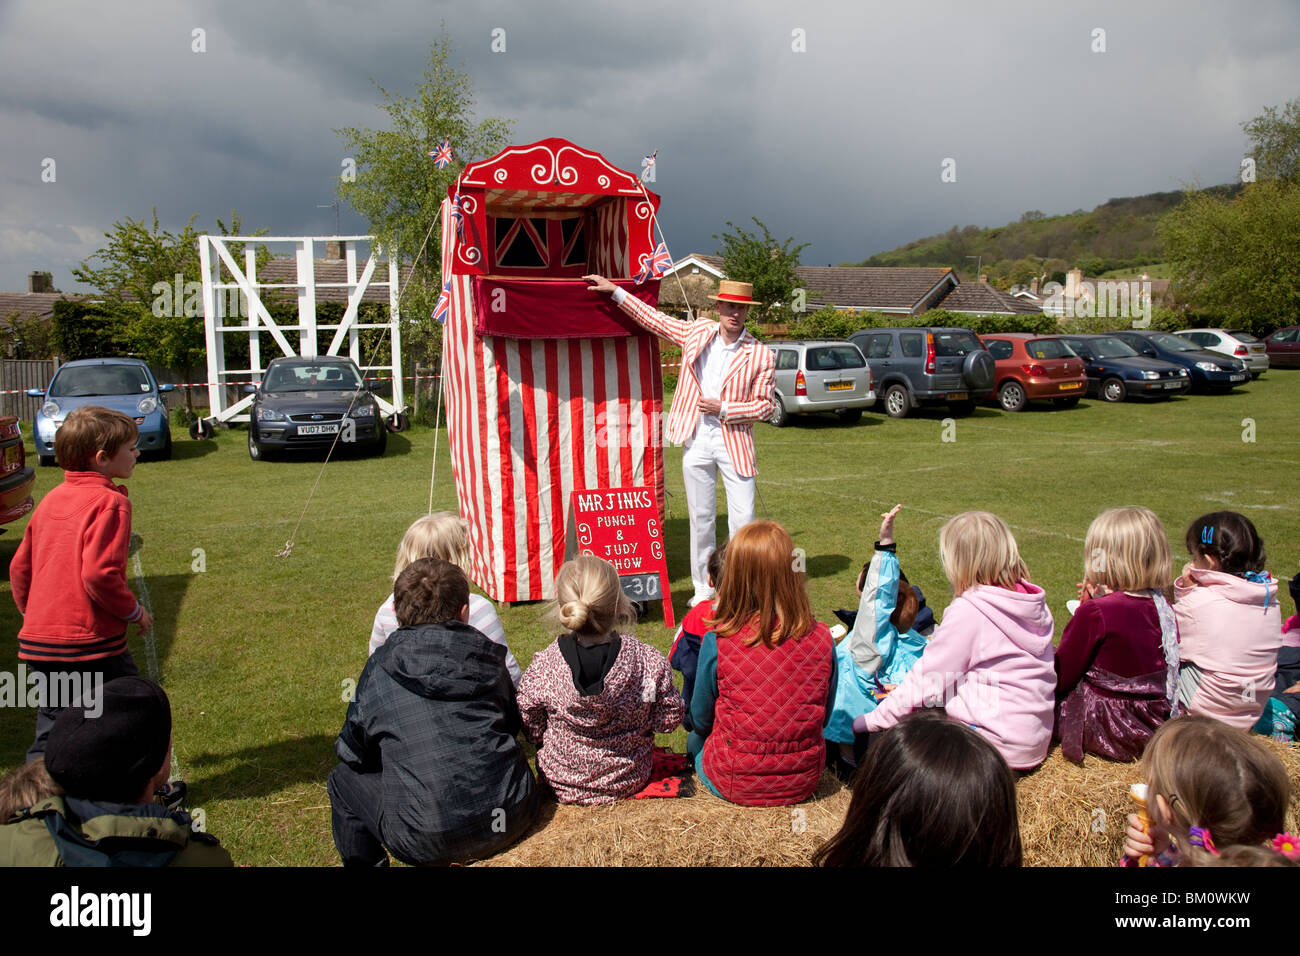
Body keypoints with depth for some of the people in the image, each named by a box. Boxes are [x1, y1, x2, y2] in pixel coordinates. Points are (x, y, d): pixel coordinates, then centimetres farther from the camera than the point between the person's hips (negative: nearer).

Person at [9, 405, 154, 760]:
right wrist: (134, 612, -8)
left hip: (38, 643, 7)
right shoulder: (110, 501, -13)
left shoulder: (51, 499, 11)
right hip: (90, 642, -7)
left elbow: (19, 567, 15)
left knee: (52, 728, 18)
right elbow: (99, 574, -22)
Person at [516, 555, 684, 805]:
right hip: (630, 781, 0)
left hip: (561, 783, 0)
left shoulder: (542, 667, -26)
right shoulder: (649, 662, -26)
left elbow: (533, 731, -10)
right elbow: (669, 720, -10)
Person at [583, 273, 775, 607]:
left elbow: (765, 406, -1)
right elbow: (654, 318, 16)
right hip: (696, 440, 2)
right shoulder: (696, 333, 5)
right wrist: (616, 291, 15)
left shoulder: (761, 355, -3)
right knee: (700, 518, 9)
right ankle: (704, 587, 22)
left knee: (743, 519, -4)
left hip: (735, 442, -2)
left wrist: (723, 409, -12)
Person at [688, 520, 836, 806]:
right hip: (804, 781, 3)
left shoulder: (718, 642, -20)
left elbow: (701, 720, -4)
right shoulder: (822, 638, -13)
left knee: (695, 738, 30)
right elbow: (823, 717, 1)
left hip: (734, 784, -2)